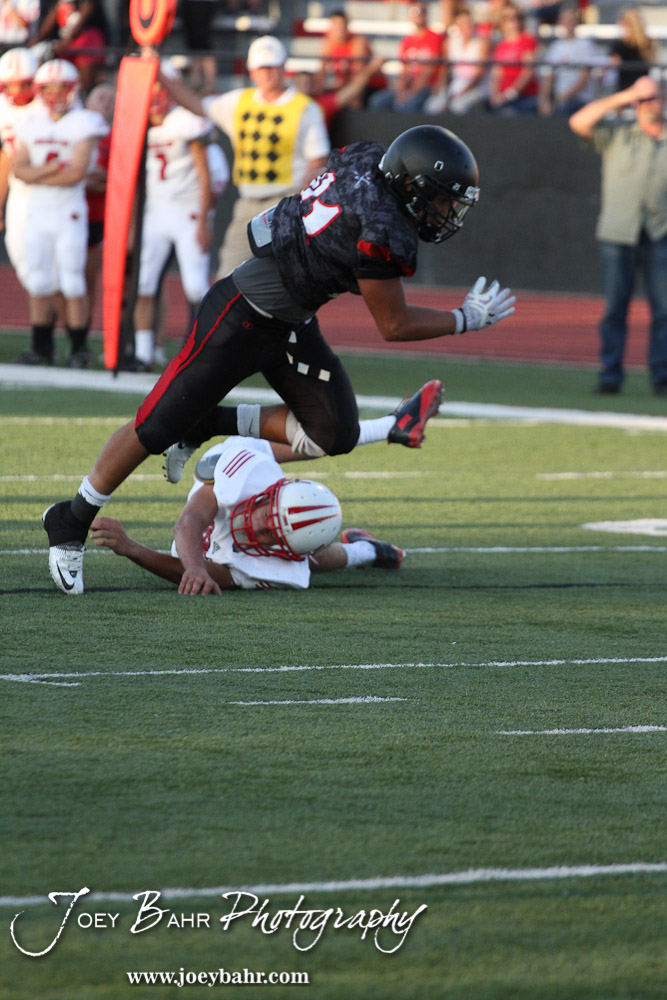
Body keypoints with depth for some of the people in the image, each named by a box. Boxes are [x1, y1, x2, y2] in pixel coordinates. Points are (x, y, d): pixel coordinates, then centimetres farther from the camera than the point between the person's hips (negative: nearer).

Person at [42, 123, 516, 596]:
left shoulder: (365, 161, -6)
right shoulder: (382, 233, -30)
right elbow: (394, 325, -17)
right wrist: (466, 319, -7)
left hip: (291, 326, 9)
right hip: (241, 319, -9)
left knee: (334, 434, 0)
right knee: (158, 427, 0)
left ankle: (211, 426, 15)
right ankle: (71, 522, 15)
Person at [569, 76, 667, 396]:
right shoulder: (616, 135, 9)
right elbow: (579, 122, -5)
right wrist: (619, 99, -6)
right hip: (618, 235, 0)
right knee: (614, 307, -2)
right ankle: (610, 375, 0)